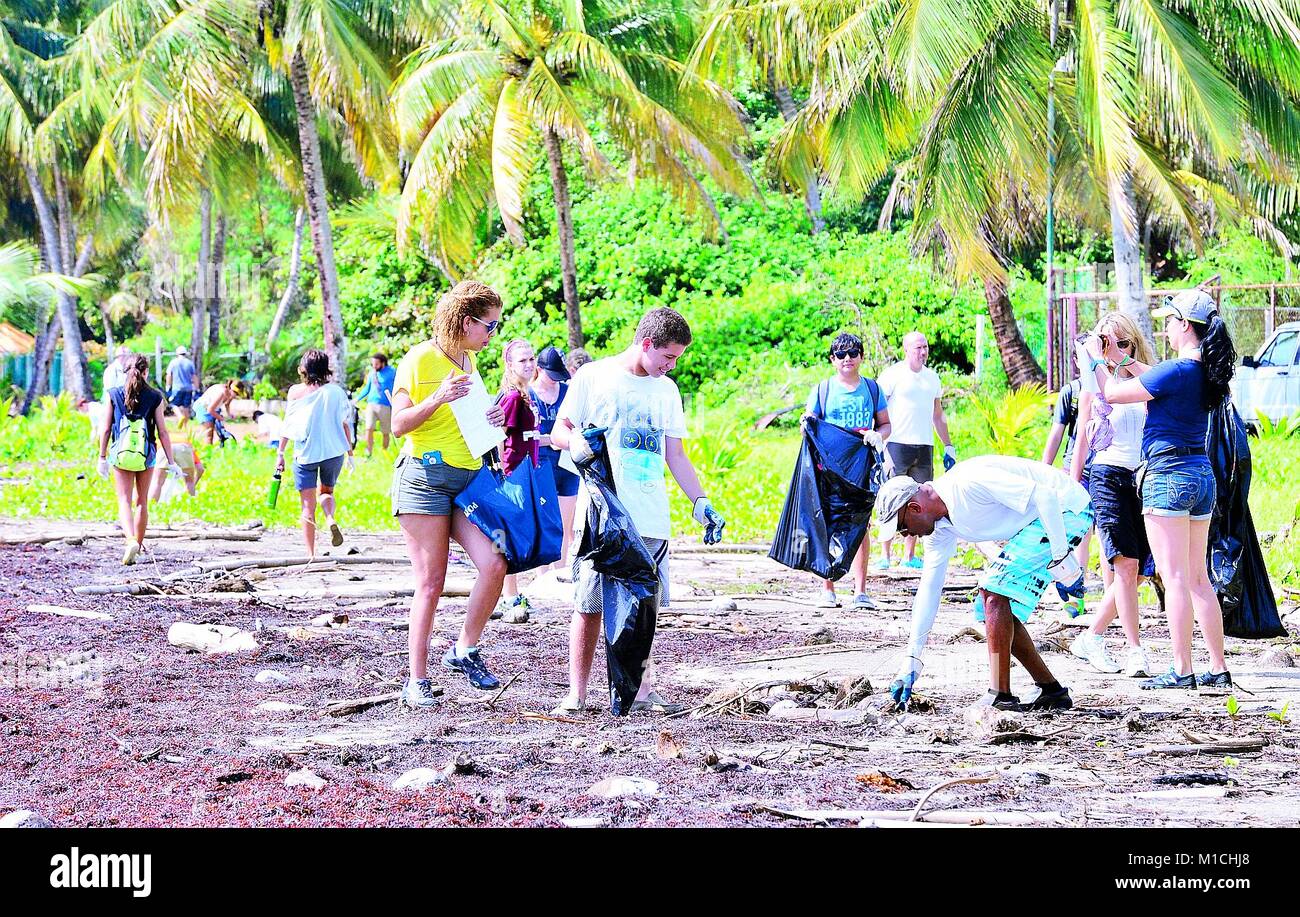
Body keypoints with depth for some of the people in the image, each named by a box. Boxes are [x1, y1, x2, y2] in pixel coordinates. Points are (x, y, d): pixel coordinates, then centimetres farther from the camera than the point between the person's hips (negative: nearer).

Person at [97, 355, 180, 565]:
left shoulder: (114, 394, -1)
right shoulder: (154, 397, -3)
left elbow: (106, 429, 1)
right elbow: (162, 432, -1)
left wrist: (102, 457, 10)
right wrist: (171, 462, 5)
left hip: (120, 454, -1)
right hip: (146, 455, 1)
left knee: (124, 501, -1)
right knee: (141, 501, 15)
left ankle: (131, 541, -24)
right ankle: (138, 544, 22)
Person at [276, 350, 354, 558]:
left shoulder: (295, 392, -3)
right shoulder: (335, 392, -4)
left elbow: (288, 424, -1)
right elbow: (343, 423, 1)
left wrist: (280, 453, 6)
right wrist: (349, 448, 14)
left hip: (304, 453, -1)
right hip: (333, 451, 1)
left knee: (308, 504, 4)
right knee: (326, 491, 24)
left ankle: (310, 554, -1)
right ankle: (331, 519, -9)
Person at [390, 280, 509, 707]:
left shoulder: (469, 361, 16)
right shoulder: (420, 359, -6)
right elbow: (399, 424, -8)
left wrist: (489, 419, 10)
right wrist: (438, 399, -22)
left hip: (469, 476, 6)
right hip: (425, 475, -6)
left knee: (494, 564, -13)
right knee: (430, 583, -6)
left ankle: (464, 650, 5)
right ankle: (417, 680, 2)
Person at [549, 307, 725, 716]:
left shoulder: (666, 390, 16)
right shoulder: (594, 376, 1)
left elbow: (676, 455, 20)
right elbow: (559, 430, 3)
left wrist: (700, 502, 12)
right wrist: (574, 441, -20)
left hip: (651, 517, 4)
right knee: (590, 605, -4)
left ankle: (641, 690, 11)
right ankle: (576, 693, 1)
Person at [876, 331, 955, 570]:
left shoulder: (932, 377, 16)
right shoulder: (892, 375, -2)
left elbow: (938, 415, 25)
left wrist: (948, 446, 20)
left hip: (924, 447, 5)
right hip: (897, 444, -5)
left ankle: (909, 556, 10)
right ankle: (885, 555, -3)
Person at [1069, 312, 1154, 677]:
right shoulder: (1094, 386, 8)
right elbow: (1082, 444, 12)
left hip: (1142, 478, 3)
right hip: (1107, 477, -2)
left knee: (1133, 571, -2)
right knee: (1126, 565, -15)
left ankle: (1091, 637, 13)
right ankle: (1135, 650, -14)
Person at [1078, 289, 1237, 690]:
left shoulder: (1175, 371, -17)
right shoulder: (1205, 371, 7)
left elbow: (1113, 394, -7)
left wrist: (1096, 361, 9)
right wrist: (1123, 359, 31)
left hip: (1169, 474, -8)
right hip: (1202, 474, 8)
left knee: (1176, 578, -6)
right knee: (1199, 579, 12)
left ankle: (1182, 671, -6)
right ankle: (1219, 669, 12)